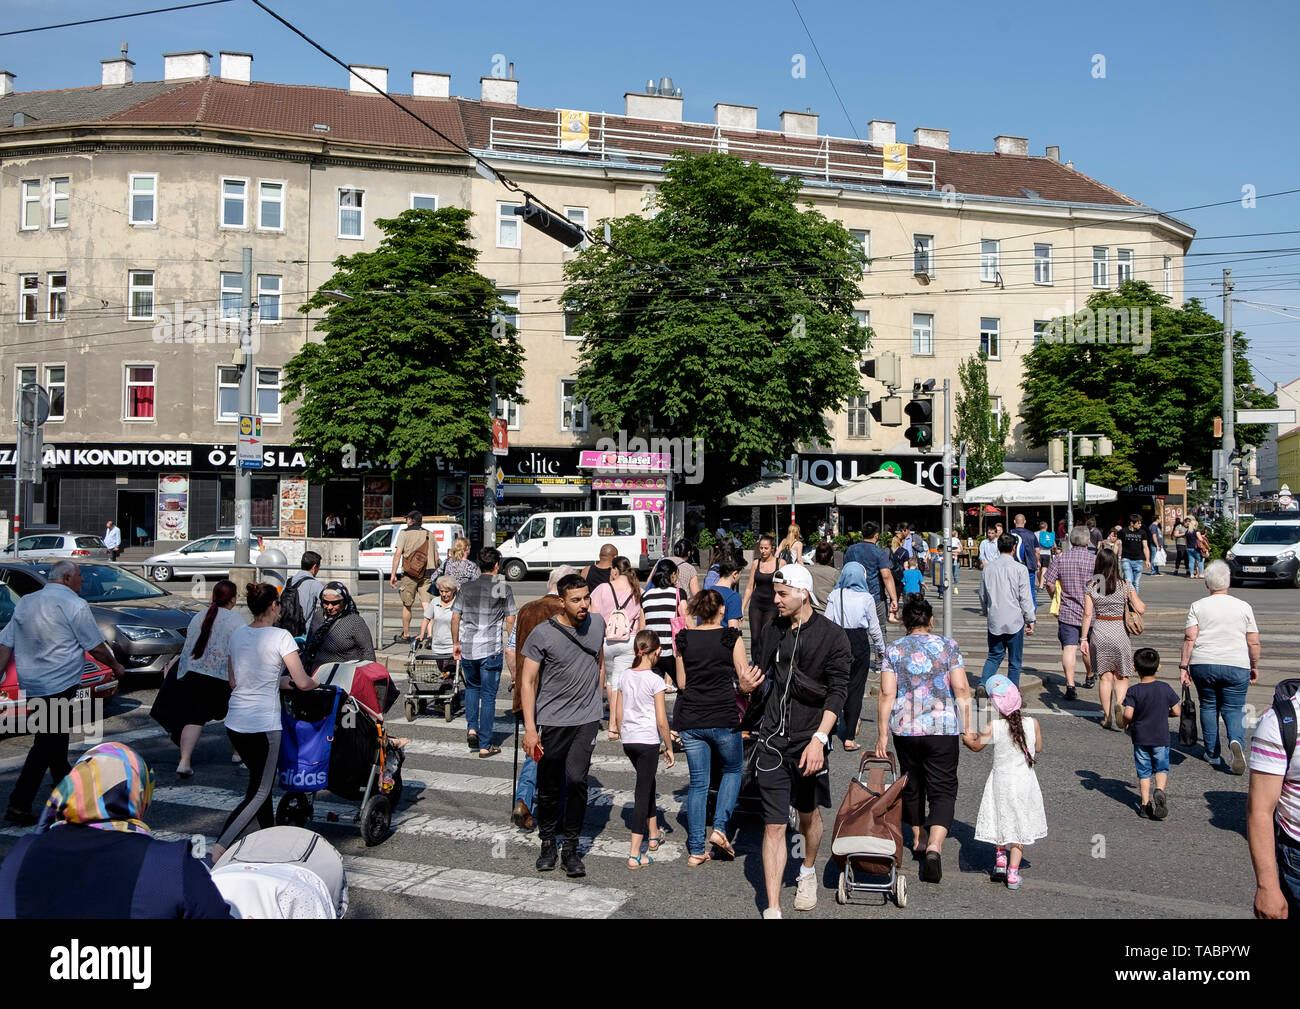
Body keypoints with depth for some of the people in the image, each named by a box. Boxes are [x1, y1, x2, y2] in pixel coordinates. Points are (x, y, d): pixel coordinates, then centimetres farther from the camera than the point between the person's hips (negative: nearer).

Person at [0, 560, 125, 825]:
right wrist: (116, 666, 9)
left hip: (30, 682, 8)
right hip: (59, 684, -8)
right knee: (47, 742, -6)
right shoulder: (74, 605, -9)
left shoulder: (24, 603, 12)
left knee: (55, 734, 21)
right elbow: (96, 647, -6)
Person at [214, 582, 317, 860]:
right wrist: (315, 682, 7)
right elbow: (302, 683, -15)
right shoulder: (280, 636, -12)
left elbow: (233, 682, 16)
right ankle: (220, 847, -8)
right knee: (259, 792, 2)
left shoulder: (236, 634, 7)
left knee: (259, 782, 20)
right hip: (263, 725, -7)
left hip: (235, 722, 7)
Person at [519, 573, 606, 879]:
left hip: (587, 720, 2)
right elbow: (527, 682, -7)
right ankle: (547, 843, 28)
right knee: (548, 788, 8)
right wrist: (530, 728, -13)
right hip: (551, 721, -1)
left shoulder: (597, 623, 4)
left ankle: (571, 848, 2)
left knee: (576, 779, -11)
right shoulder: (542, 634, -9)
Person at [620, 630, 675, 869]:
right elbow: (661, 721, -13)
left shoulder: (624, 677, 3)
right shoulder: (655, 680, -13)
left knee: (648, 785, 25)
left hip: (628, 740, 6)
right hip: (648, 740, -6)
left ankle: (653, 836, 38)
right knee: (643, 793, 0)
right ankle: (634, 855, -2)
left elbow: (619, 715, 10)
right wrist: (669, 748, -2)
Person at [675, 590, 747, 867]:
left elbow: (681, 682, 7)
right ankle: (719, 828, 3)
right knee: (733, 770, 20)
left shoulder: (684, 639, 2)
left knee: (698, 782, 10)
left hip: (690, 719, 3)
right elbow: (744, 680, -2)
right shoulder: (732, 638, -5)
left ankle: (696, 850, 10)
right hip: (723, 717, -3)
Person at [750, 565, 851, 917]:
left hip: (808, 741, -2)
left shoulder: (832, 636, -7)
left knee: (809, 813, 18)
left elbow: (837, 692, -11)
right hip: (772, 741, 2)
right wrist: (746, 683, 2)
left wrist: (819, 739, -20)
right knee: (774, 824, -1)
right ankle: (772, 910, 1)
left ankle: (808, 872, 47)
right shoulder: (772, 631, 7)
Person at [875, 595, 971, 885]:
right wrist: (968, 727, -1)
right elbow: (961, 690, -7)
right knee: (943, 790, 3)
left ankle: (919, 839, 36)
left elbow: (886, 694, -6)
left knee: (912, 786, 21)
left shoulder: (893, 650, 1)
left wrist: (882, 734, -3)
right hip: (943, 730, -2)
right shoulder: (948, 646, 0)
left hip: (905, 730, 2)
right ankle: (934, 846, -17)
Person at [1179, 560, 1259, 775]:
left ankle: (1212, 753, 20)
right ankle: (1236, 741, -22)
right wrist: (1255, 667, 17)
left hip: (1203, 665, 0)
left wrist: (1184, 666, -3)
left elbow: (1189, 638, -7)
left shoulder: (1197, 606, 0)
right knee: (1233, 709, 6)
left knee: (1208, 707, 14)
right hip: (1236, 666, 0)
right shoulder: (1243, 607, 3)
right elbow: (1254, 642, 4)